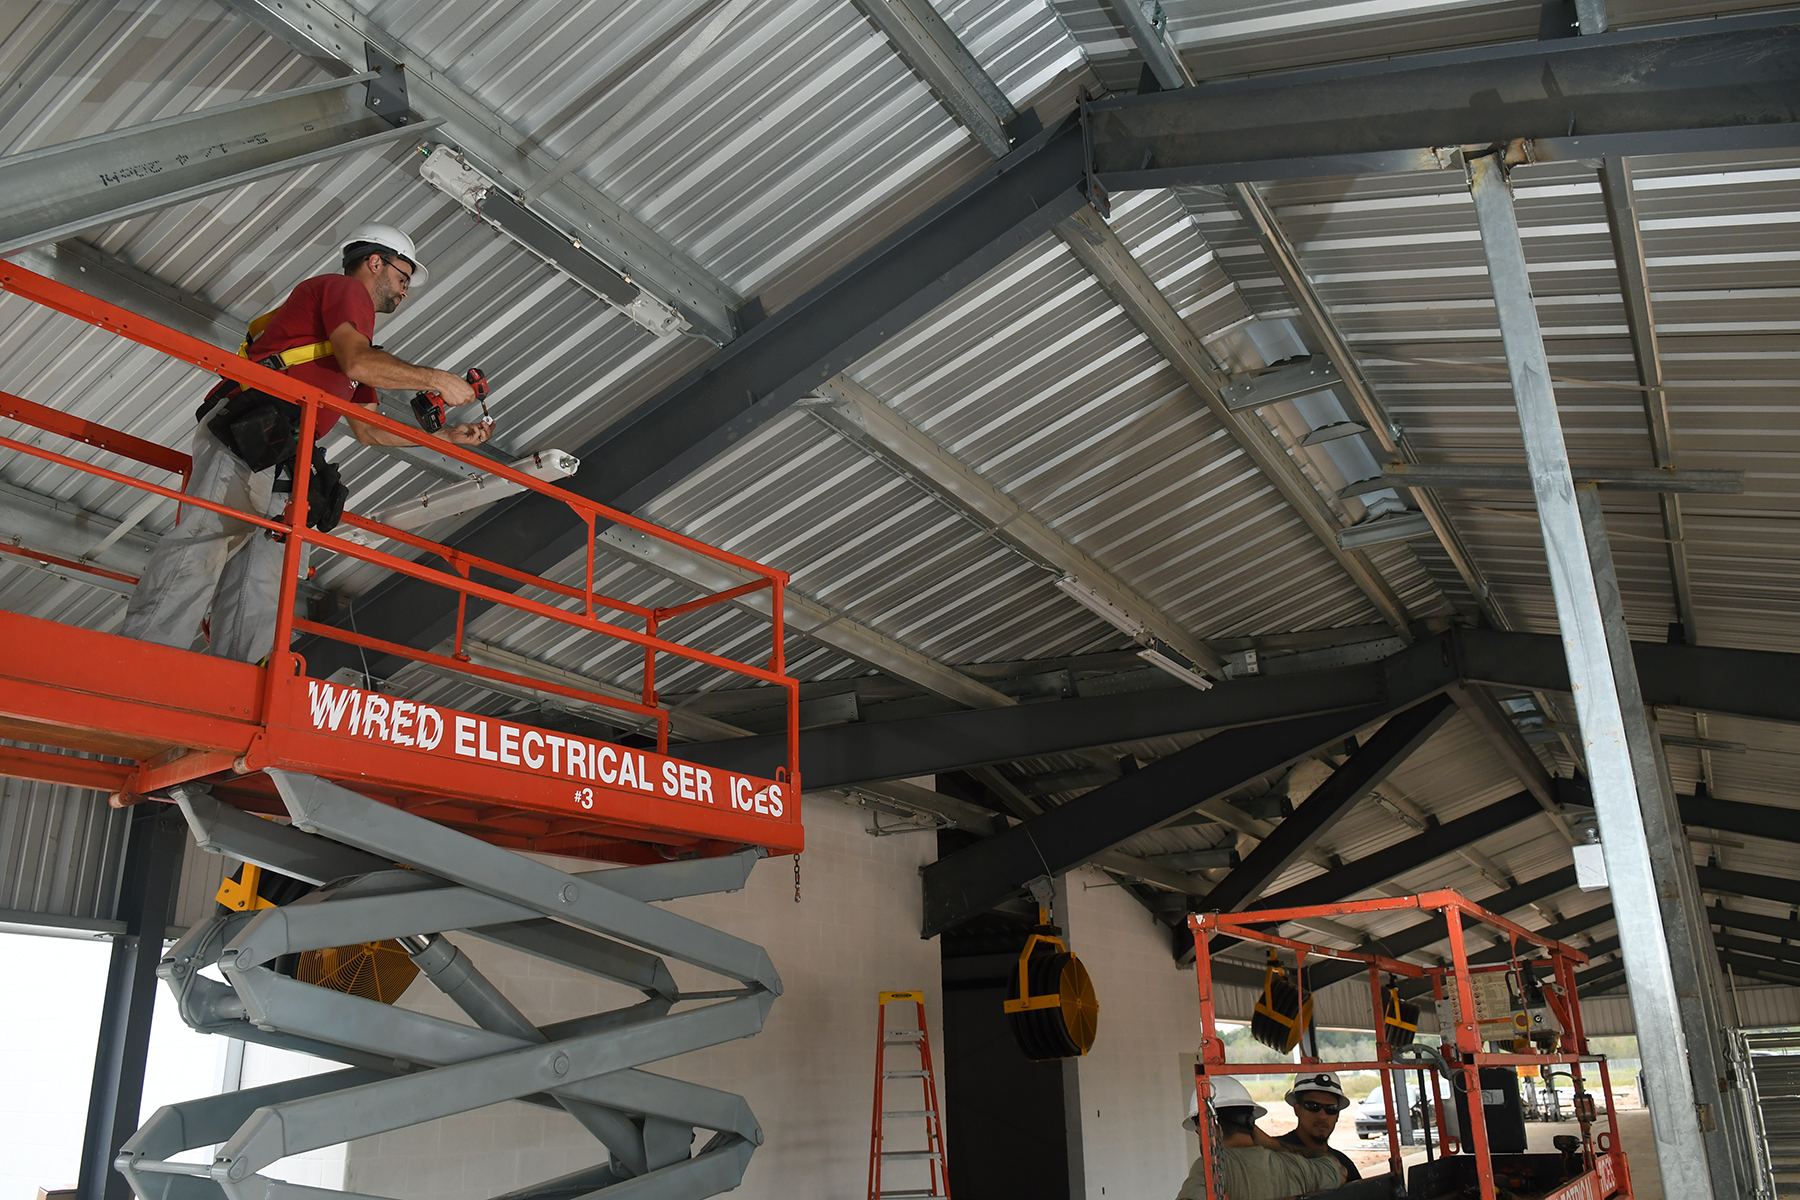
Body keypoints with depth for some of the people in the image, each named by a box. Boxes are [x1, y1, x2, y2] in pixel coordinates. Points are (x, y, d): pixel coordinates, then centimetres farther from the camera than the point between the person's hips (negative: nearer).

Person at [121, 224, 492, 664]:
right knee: (204, 545, -23)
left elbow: (367, 430, 34)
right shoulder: (344, 287, 9)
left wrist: (445, 435, 32)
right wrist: (437, 379, 0)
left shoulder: (350, 340, 36)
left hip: (278, 465, 10)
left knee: (257, 587, -4)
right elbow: (358, 363, -11)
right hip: (247, 433, -10)